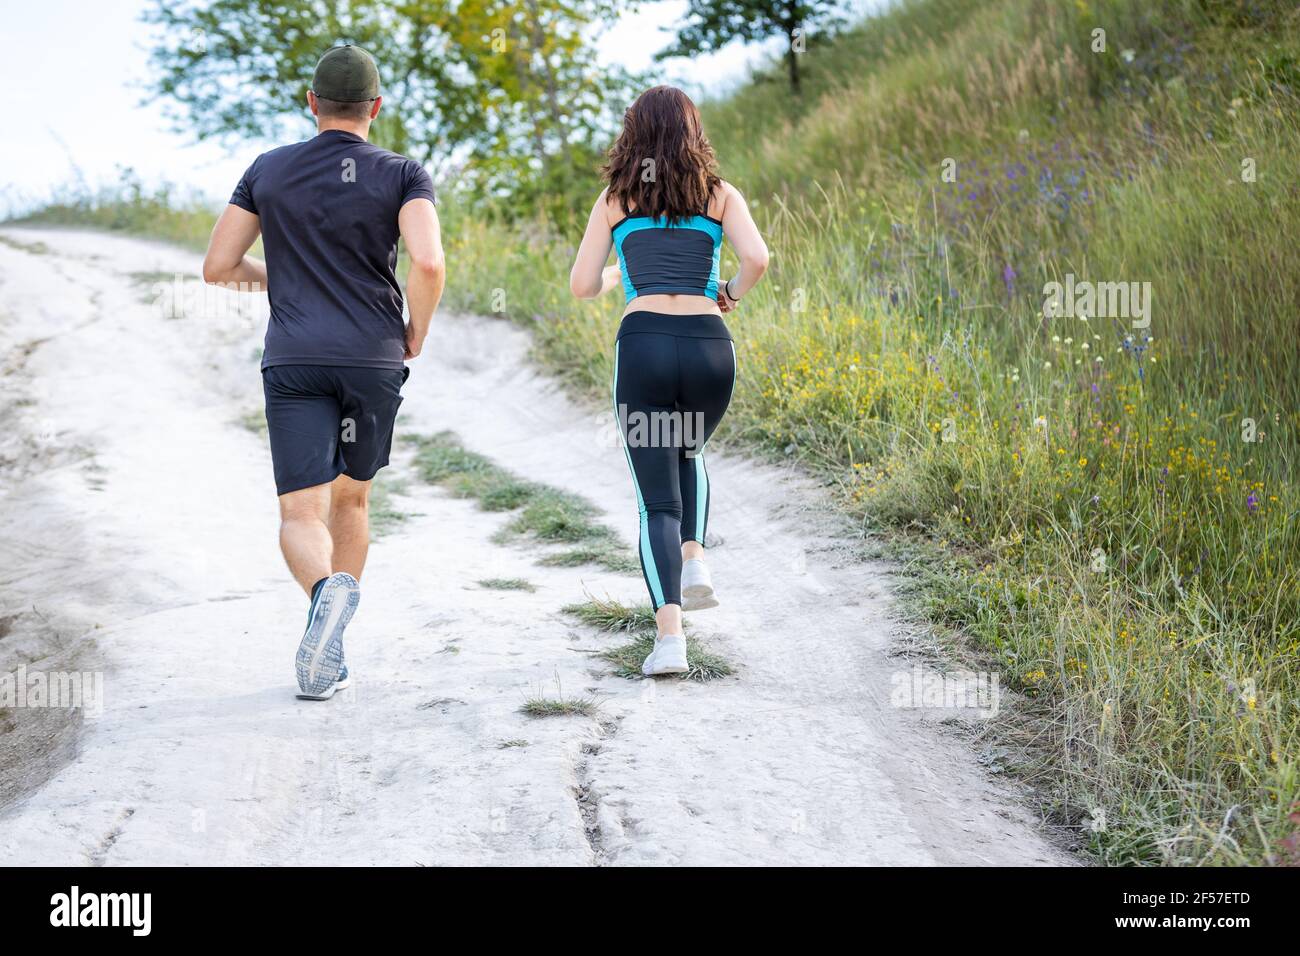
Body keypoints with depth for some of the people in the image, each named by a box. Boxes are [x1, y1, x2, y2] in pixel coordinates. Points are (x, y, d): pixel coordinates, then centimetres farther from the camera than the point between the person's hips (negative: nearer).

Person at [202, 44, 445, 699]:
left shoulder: (268, 170, 9)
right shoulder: (402, 175, 1)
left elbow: (217, 266, 9)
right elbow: (429, 263, -16)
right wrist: (417, 333, 2)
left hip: (294, 362, 0)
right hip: (375, 361, 0)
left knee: (302, 516, -5)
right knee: (351, 498, 20)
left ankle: (328, 591, -40)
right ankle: (328, 654, 20)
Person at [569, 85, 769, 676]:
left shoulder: (615, 199, 14)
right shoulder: (721, 195, 14)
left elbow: (582, 286, 12)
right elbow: (757, 258, -4)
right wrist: (733, 293, 16)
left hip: (643, 344, -1)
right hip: (709, 346, 1)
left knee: (657, 500, 3)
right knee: (686, 453, 34)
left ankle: (670, 634, -14)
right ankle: (694, 561, 15)